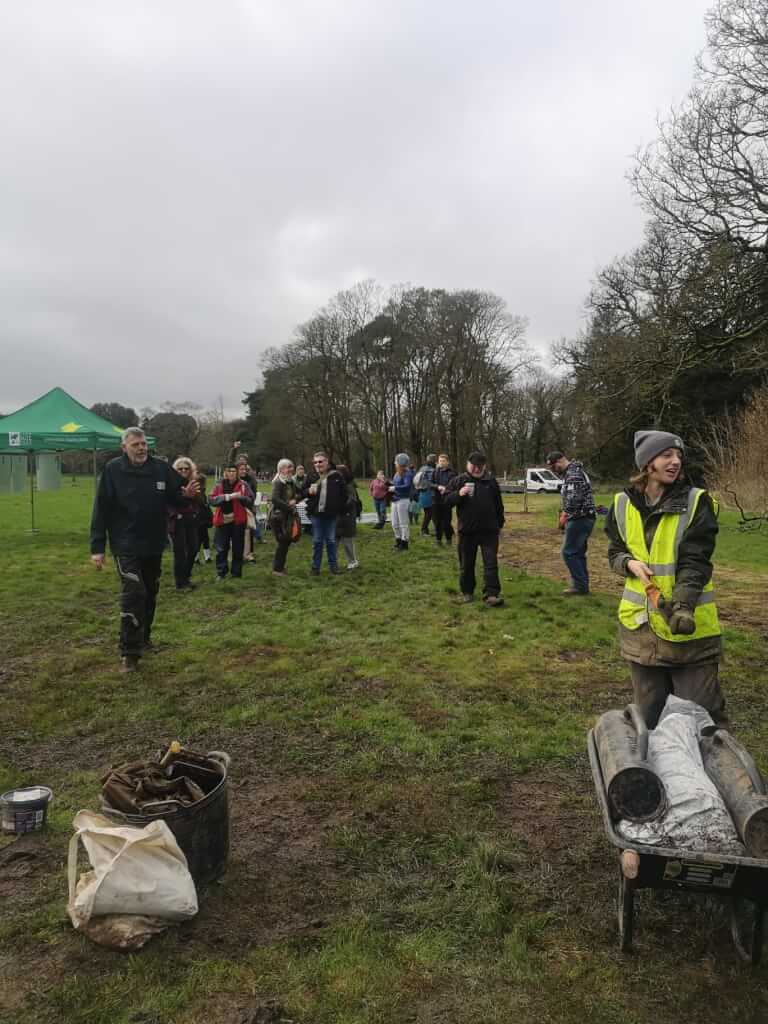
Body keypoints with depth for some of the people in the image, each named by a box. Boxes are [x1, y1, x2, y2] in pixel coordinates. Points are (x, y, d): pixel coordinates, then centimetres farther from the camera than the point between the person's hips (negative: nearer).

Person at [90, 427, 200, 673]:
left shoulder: (161, 468, -2)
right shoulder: (113, 469, -10)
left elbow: (175, 497, 8)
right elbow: (101, 509, -10)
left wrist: (187, 494, -17)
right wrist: (97, 547, -12)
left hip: (154, 544, 5)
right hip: (126, 546, -4)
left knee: (150, 593, 17)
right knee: (133, 594, -12)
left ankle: (143, 637, 37)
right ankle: (129, 652, -4)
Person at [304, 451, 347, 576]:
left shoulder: (336, 476, -2)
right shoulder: (311, 476, 2)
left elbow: (344, 494, 4)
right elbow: (303, 492, 9)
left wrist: (340, 508, 2)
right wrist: (309, 491, -12)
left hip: (331, 514, -1)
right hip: (316, 513, 1)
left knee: (331, 541, 8)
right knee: (317, 541, 6)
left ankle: (333, 565, 18)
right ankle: (315, 566, 15)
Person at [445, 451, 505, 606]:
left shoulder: (491, 481, 8)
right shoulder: (458, 481, 3)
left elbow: (498, 504, 15)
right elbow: (446, 499, -2)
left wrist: (500, 522, 14)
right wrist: (458, 494, -20)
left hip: (489, 530, 0)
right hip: (467, 530, 0)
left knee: (491, 563, -4)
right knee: (466, 564, 10)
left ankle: (491, 594, -4)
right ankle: (467, 592, 24)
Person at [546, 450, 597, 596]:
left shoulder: (572, 473, -16)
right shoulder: (574, 471, 18)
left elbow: (574, 498, -25)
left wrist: (564, 515, -15)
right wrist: (565, 515, 14)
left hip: (580, 518, -10)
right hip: (583, 518, 10)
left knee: (568, 552, -6)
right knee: (578, 552, 14)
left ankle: (580, 586, -2)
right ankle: (582, 585, 20)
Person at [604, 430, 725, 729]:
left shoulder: (697, 502, -8)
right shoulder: (623, 504, 2)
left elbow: (695, 561, -16)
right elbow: (615, 552, 12)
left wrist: (683, 604, -31)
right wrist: (630, 563, -11)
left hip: (690, 624, -3)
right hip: (640, 623, 3)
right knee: (650, 714, 17)